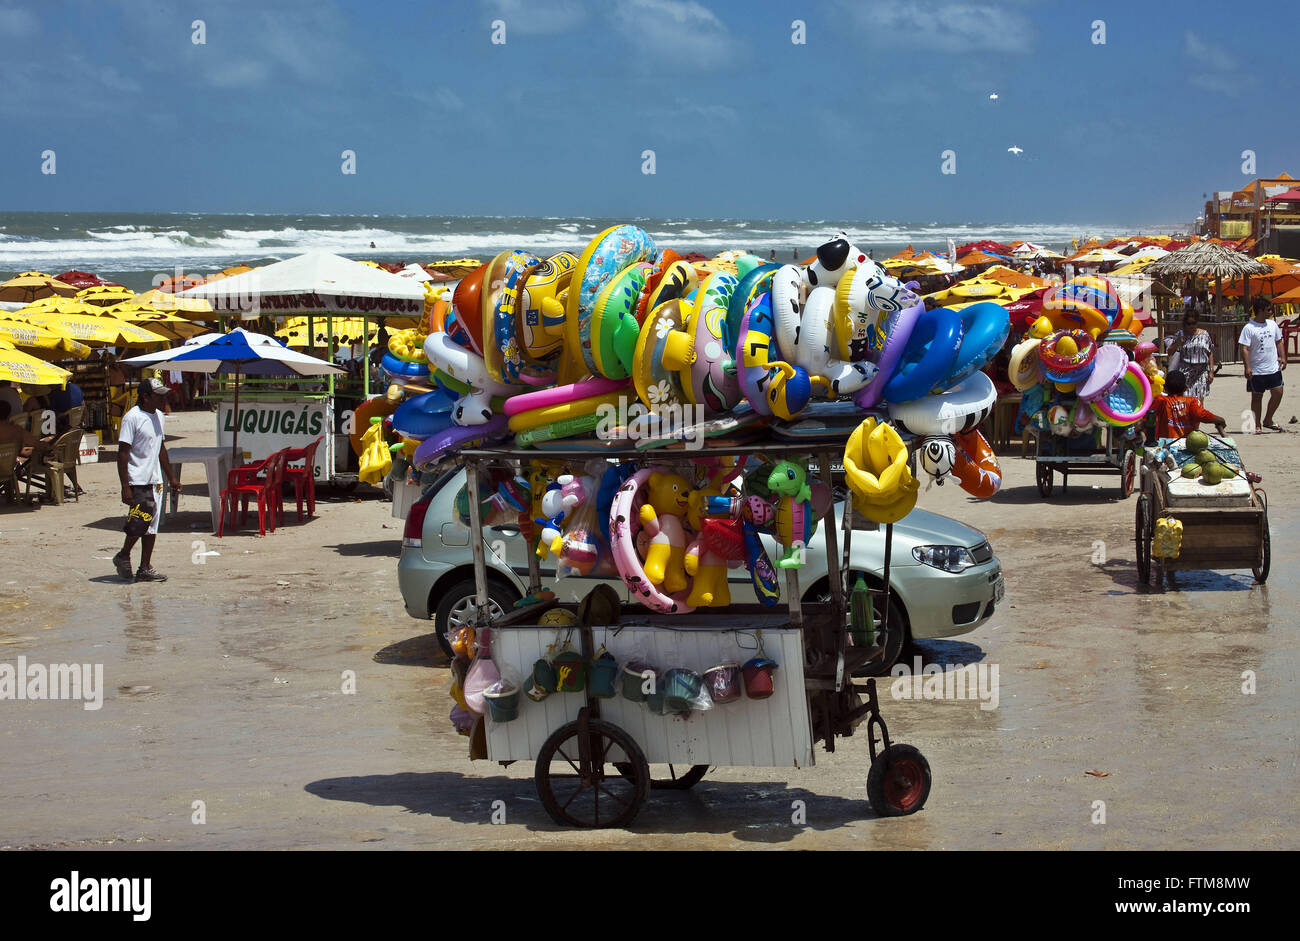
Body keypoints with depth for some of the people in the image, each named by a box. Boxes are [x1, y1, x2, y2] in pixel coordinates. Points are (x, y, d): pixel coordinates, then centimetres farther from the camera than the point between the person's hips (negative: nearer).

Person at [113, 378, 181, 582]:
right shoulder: (132, 418, -13)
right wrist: (125, 487, -20)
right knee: (141, 521, -13)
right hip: (138, 480, -8)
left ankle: (145, 568, 11)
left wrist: (171, 477, 25)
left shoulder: (158, 416, 13)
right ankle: (124, 556, 10)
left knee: (151, 526, 7)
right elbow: (123, 453, -15)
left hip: (155, 480, 8)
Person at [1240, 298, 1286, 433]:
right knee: (1257, 397, 4)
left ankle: (1268, 420, 17)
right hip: (1257, 370, -5)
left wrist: (1282, 357, 7)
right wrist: (1247, 367, -19)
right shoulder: (1249, 328, -10)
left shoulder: (1272, 324, 9)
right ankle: (1257, 425, 14)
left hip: (1273, 367, 5)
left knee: (1278, 392, -1)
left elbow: (1278, 342, 18)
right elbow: (1245, 349, -13)